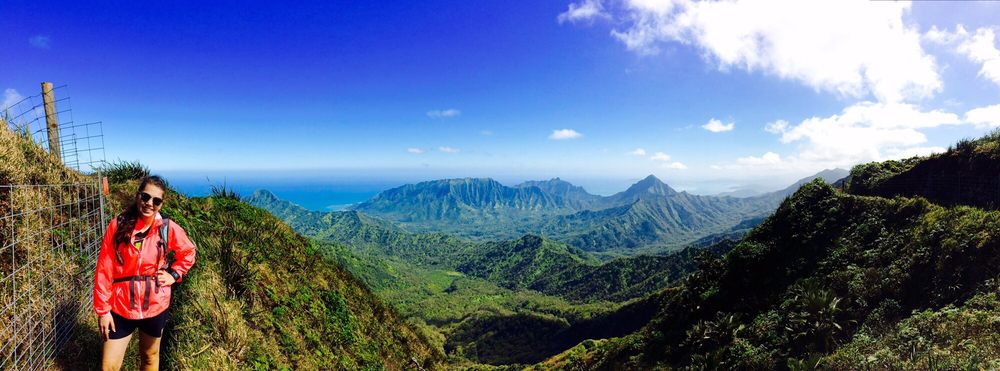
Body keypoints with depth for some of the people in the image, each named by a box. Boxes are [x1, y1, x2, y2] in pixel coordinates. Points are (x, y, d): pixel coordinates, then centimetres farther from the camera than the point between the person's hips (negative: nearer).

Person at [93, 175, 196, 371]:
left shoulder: (168, 229, -9)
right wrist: (102, 309, -7)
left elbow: (188, 252, 11)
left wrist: (174, 274, -3)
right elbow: (104, 270, -7)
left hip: (155, 306, 1)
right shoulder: (118, 225, -11)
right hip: (121, 307, -1)